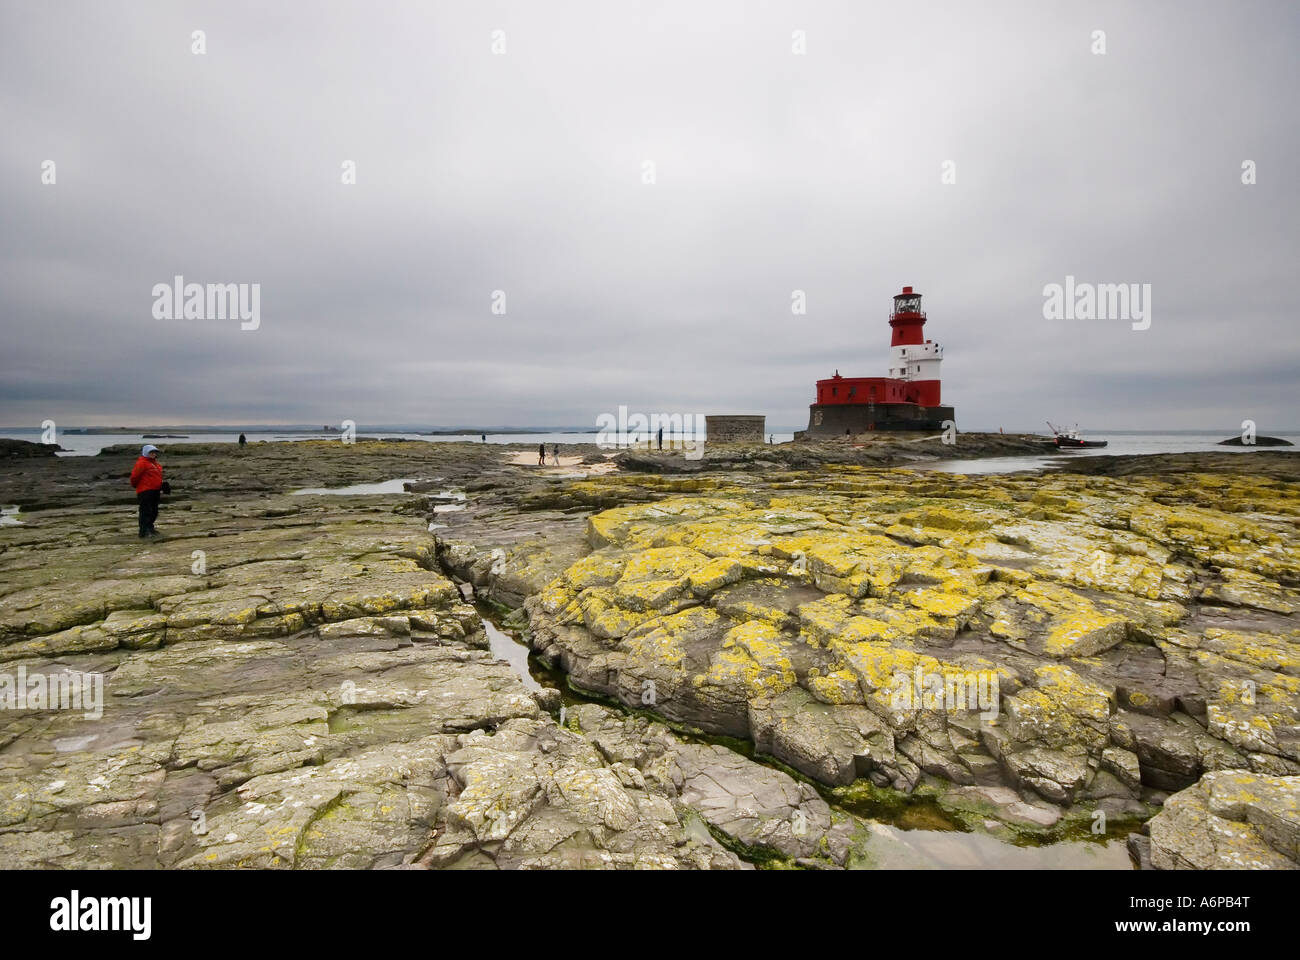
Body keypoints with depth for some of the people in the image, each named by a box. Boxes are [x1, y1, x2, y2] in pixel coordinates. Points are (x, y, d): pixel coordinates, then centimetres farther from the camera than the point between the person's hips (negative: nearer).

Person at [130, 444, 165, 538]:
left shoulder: (156, 463, 17)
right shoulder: (141, 463, -11)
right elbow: (134, 476, -12)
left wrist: (160, 489, 19)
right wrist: (135, 485, 3)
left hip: (155, 491, 9)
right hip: (145, 492, -9)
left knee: (154, 512, 14)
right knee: (146, 512, -9)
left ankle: (150, 529, 25)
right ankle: (144, 531, -8)